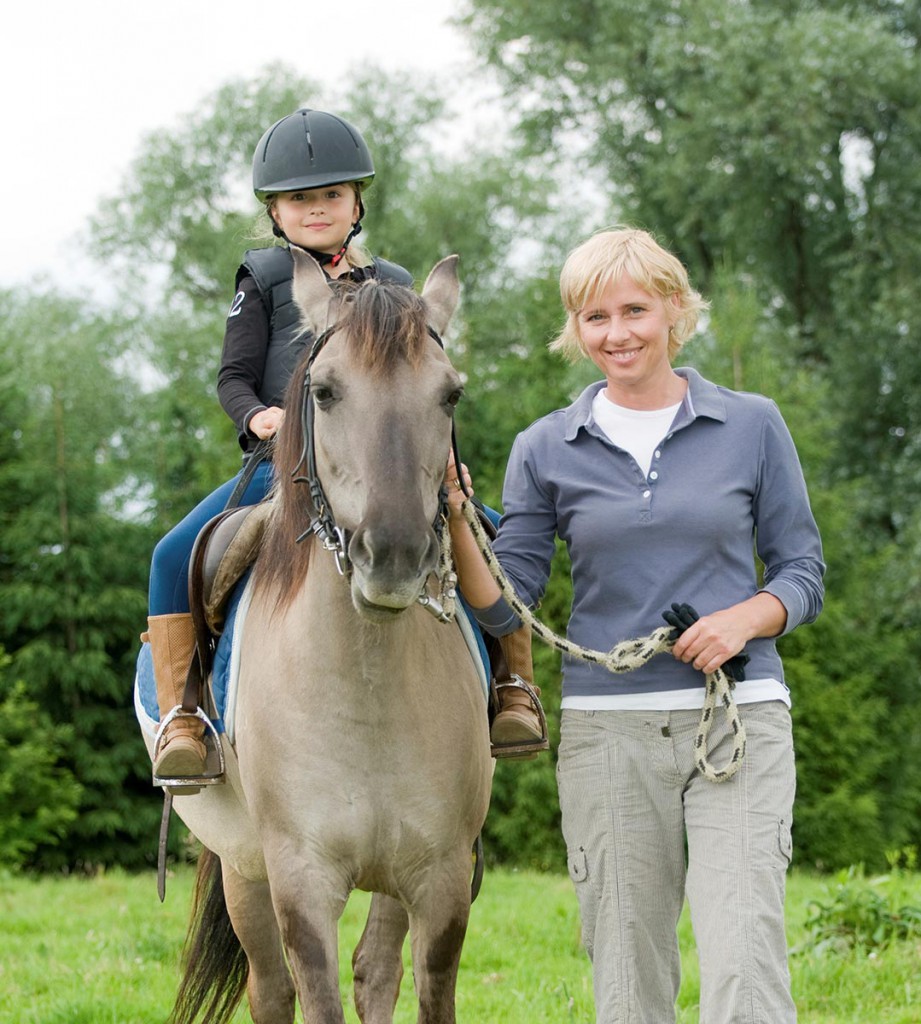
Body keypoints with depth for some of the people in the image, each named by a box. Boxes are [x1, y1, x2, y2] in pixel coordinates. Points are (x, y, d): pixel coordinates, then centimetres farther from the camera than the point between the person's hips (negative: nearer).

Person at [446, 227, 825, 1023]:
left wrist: (745, 617, -12)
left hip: (736, 715, -2)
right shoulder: (546, 450, 7)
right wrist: (454, 526, -11)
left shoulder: (752, 426, 5)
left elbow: (804, 572, 8)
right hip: (607, 726, 2)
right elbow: (505, 607, 6)